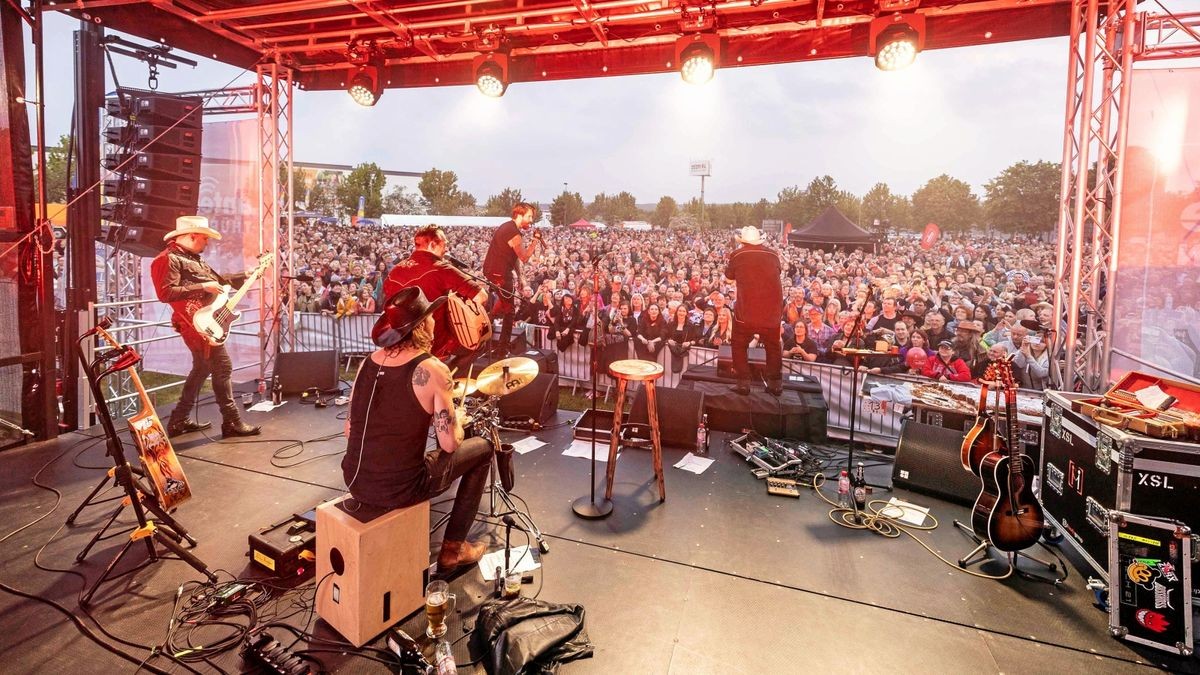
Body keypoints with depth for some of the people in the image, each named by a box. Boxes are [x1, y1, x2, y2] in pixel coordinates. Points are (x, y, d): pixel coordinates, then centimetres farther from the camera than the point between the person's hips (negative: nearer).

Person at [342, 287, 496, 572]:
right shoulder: (432, 370, -16)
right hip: (397, 490, -6)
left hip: (355, 482, 7)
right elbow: (449, 445, -16)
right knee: (482, 449, 14)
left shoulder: (368, 362, 3)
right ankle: (452, 548, 21)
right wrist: (457, 419, 6)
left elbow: (350, 429, 10)